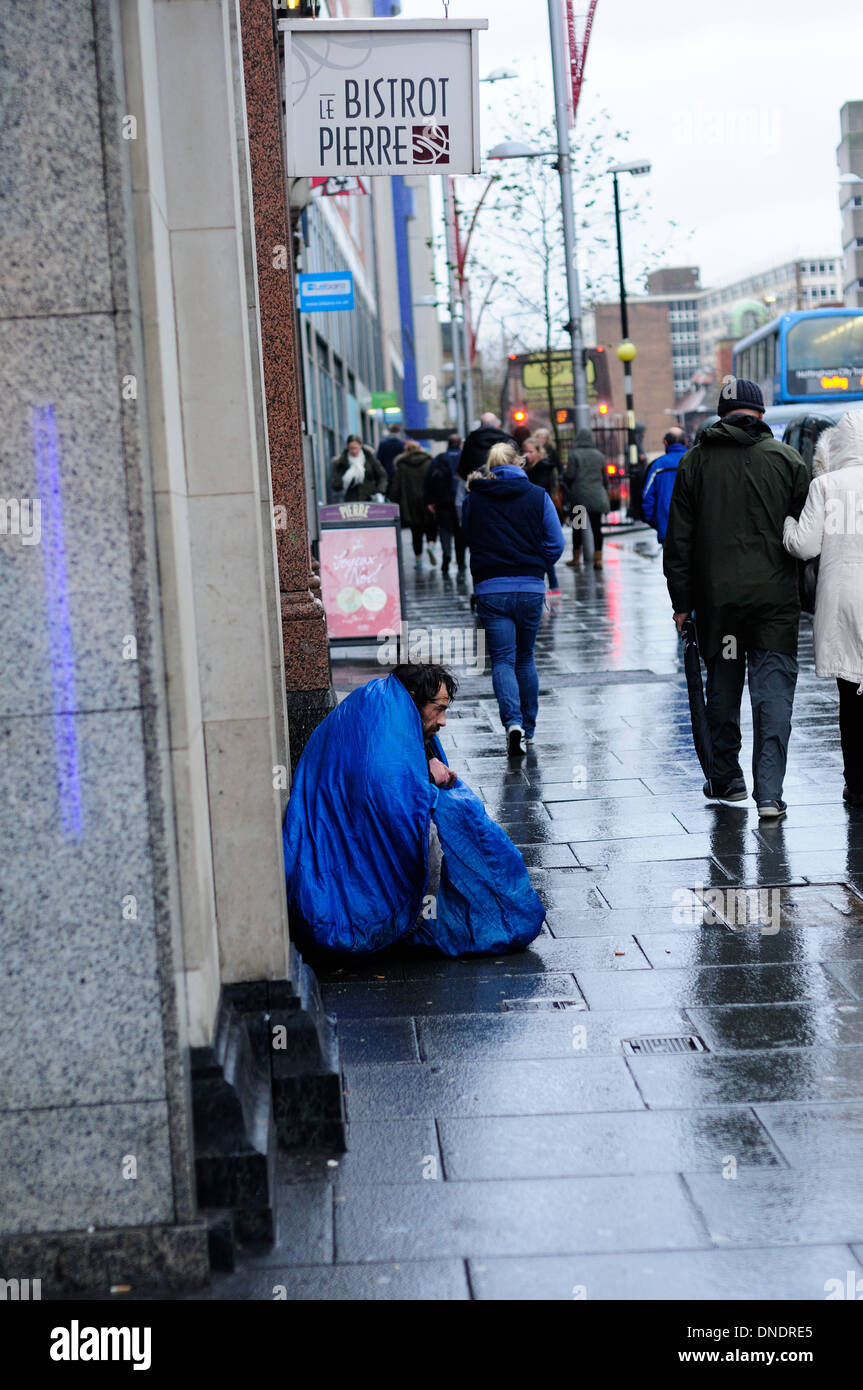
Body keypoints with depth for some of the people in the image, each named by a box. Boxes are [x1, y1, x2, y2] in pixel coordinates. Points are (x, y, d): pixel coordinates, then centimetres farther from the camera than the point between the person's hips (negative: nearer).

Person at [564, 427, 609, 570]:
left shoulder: (574, 455, -7)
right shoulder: (598, 455, 6)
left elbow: (569, 477, -11)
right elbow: (604, 477, 10)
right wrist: (605, 496, 18)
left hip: (579, 496, -3)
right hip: (597, 497, 3)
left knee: (577, 528, 6)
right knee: (596, 527, 4)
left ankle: (576, 559, 11)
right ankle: (598, 559, -1)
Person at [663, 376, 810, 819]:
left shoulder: (695, 461, 3)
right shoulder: (788, 460, 2)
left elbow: (679, 540, 3)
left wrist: (682, 601, 8)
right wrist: (807, 594, 12)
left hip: (717, 595, 1)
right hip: (775, 597, -1)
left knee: (723, 687, 15)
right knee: (773, 690, -1)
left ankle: (726, 778, 26)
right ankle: (769, 793, -8)